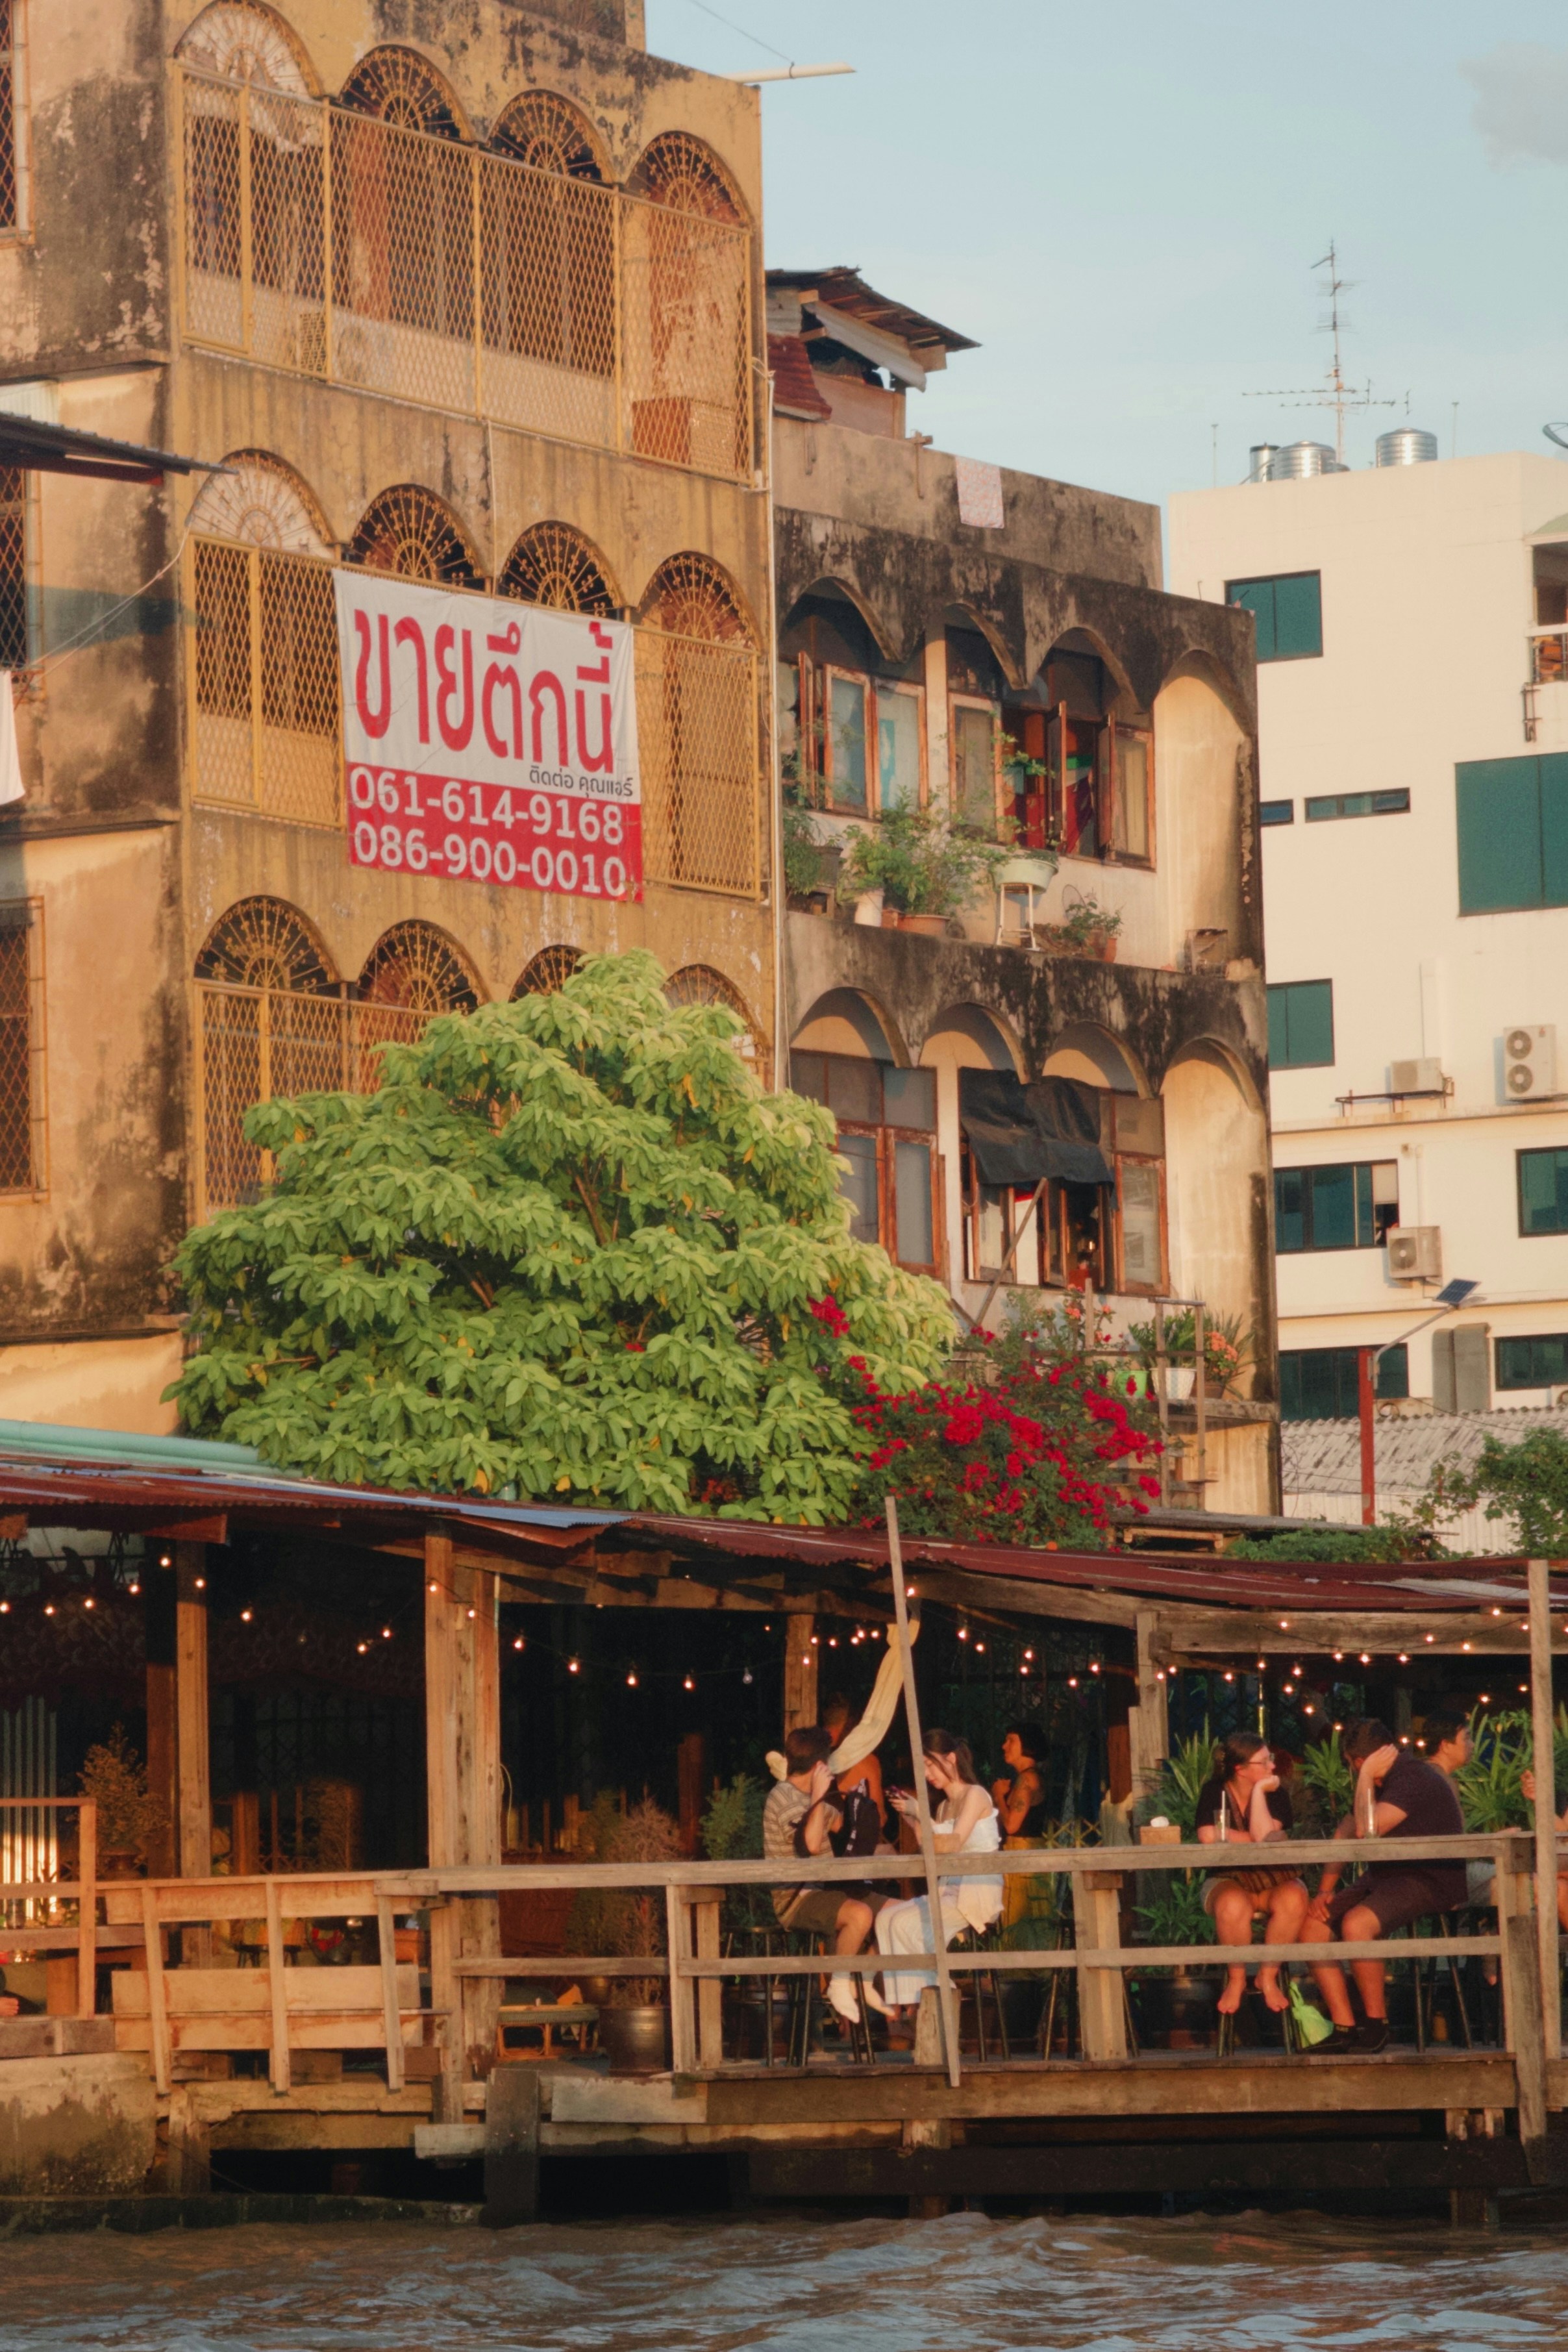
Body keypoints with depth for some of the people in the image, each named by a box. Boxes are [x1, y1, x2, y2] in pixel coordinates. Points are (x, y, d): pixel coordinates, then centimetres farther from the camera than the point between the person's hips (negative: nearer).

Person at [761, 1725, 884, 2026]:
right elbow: (812, 1843, -28)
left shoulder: (810, 1798, 15)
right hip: (794, 1899, -10)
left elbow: (837, 1823, 33)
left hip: (823, 1889, 10)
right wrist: (819, 1795, -23)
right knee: (860, 1914, -34)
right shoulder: (784, 1797, -15)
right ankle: (840, 1986, -20)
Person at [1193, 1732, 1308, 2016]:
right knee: (1232, 1906, -38)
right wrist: (1256, 1840, -16)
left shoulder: (1276, 1795, -4)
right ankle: (1236, 1979, -12)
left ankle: (1268, 1977, -14)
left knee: (1293, 1900, -34)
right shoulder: (1215, 1792, -4)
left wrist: (1259, 1791, -17)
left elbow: (1265, 1838, -21)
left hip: (1275, 1879, 1)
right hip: (1229, 1882, -1)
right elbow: (1208, 1837, -21)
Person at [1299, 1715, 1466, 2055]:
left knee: (1355, 1923, -33)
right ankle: (1345, 2029, -8)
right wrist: (1325, 1889, 6)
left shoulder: (1414, 1779, -17)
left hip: (1431, 1883, -10)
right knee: (1312, 1925, -5)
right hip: (1384, 1879, 10)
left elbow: (1367, 1830, -26)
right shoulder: (1379, 1782, 15)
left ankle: (1377, 2025, -17)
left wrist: (1366, 1777, -16)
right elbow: (1343, 1834, 18)